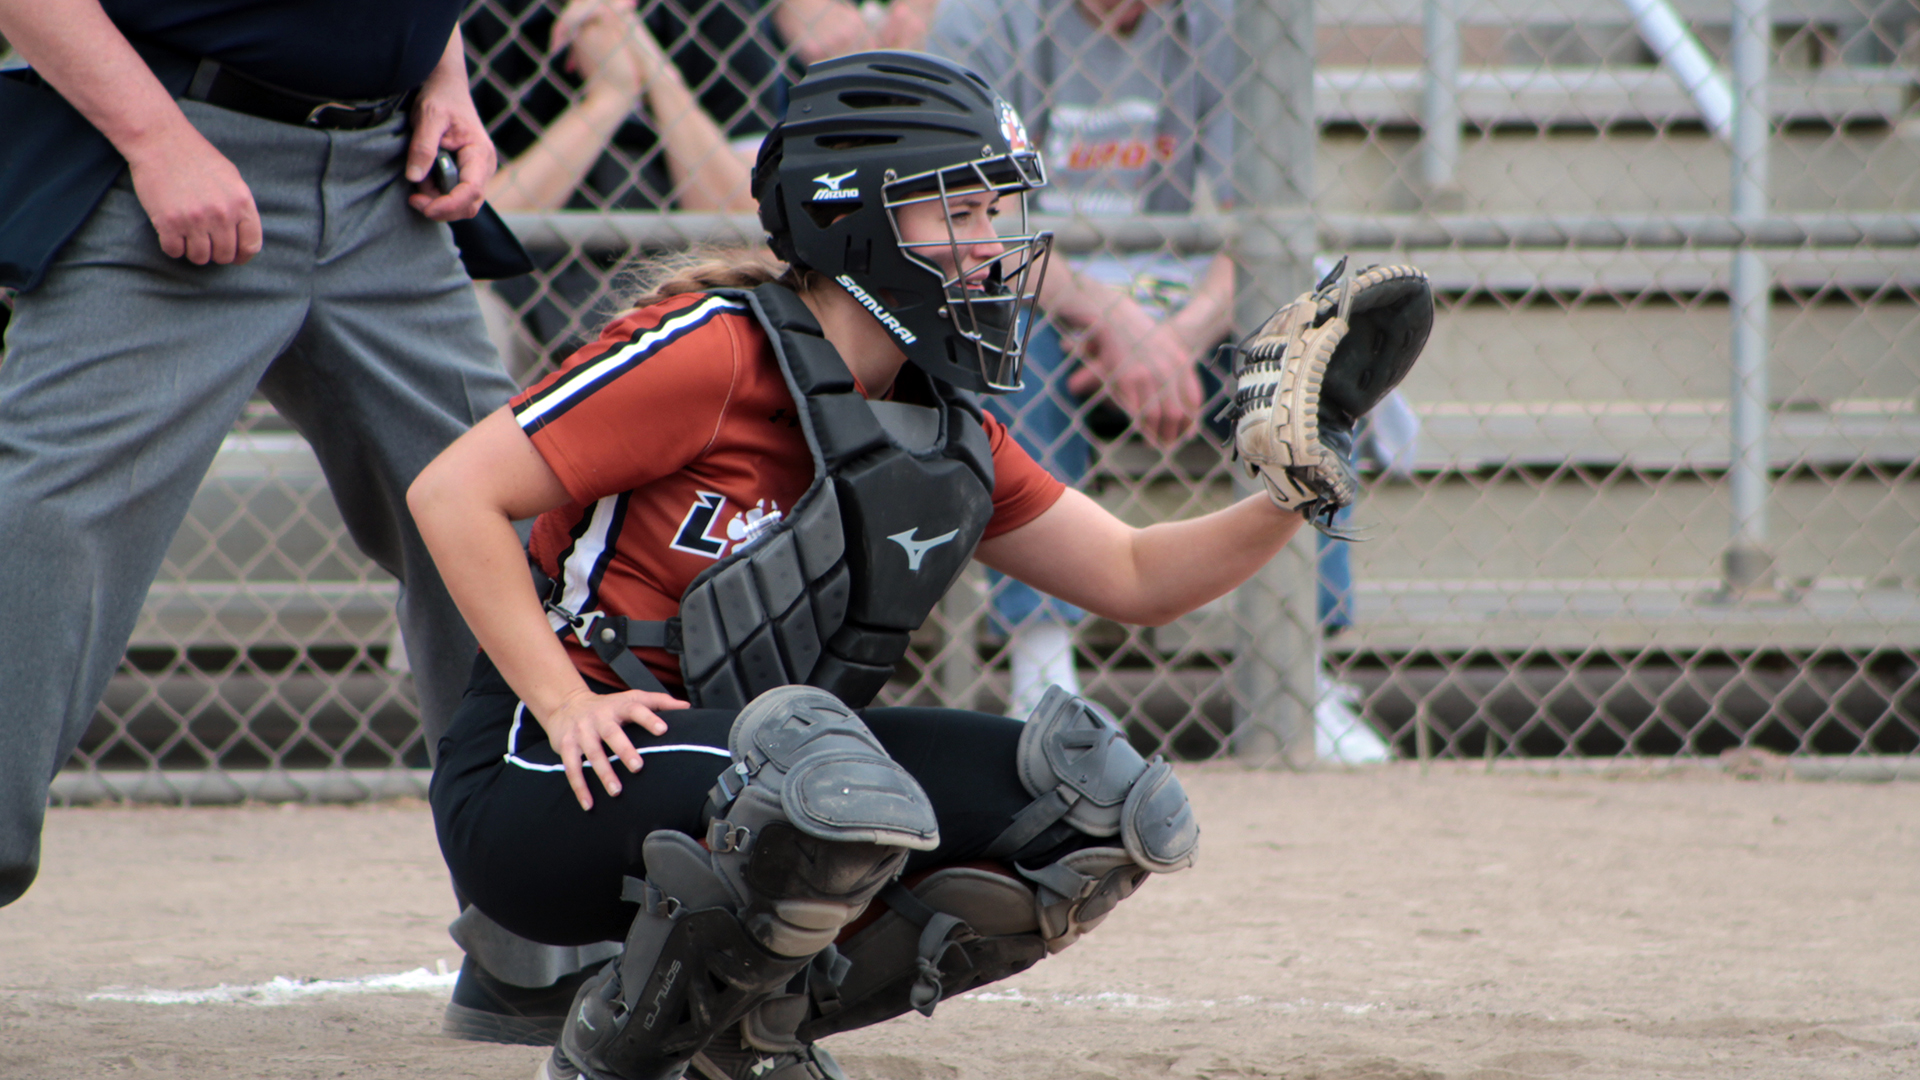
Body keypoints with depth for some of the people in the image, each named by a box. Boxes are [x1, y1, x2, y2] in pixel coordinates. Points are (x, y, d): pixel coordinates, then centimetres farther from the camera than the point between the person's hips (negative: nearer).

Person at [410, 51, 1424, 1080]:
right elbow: (453, 493, -16)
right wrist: (566, 706, -22)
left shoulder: (950, 437, 9)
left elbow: (1135, 578, 15)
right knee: (842, 796, -38)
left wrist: (1288, 499, -2)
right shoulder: (714, 354, -14)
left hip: (751, 758, 8)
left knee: (1109, 805, -3)